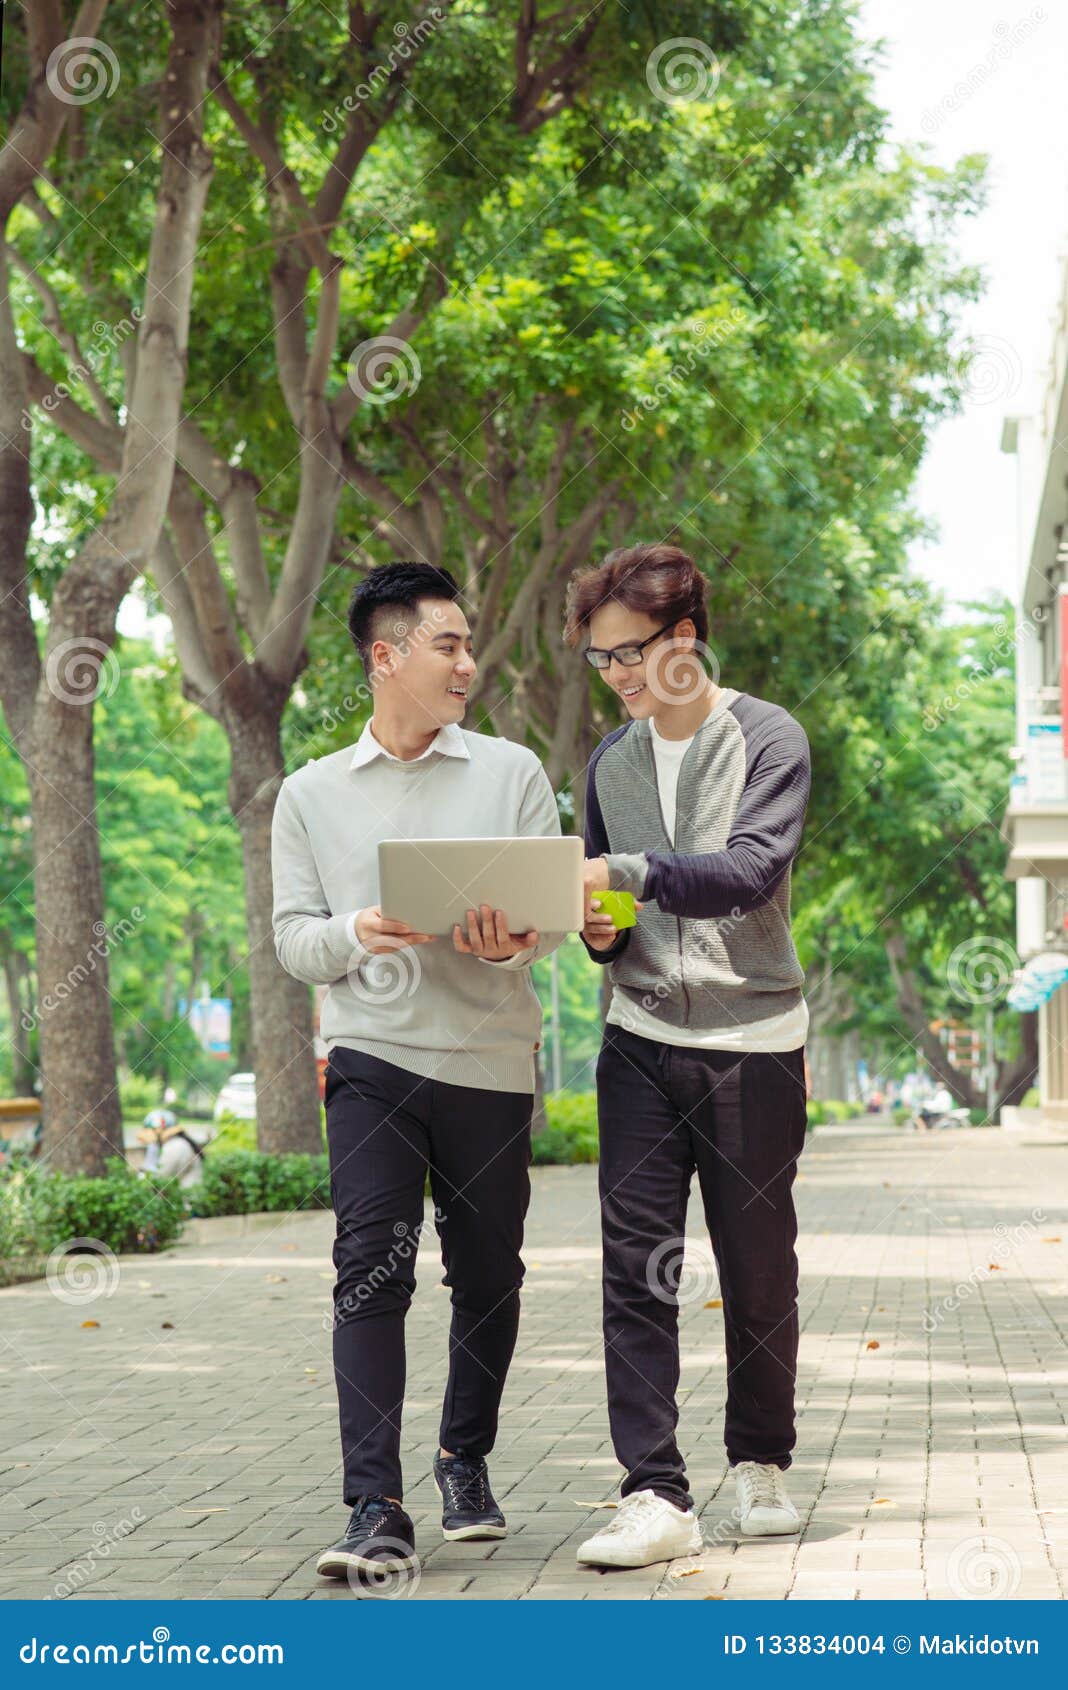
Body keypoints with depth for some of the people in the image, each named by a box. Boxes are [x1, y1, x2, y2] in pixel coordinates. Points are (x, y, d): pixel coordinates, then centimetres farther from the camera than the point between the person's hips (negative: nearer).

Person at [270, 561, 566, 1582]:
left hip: (491, 1054, 1)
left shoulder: (512, 773, 8)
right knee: (370, 1272, -12)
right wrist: (353, 934, -16)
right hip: (372, 1051, -1)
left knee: (487, 1276, 8)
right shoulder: (311, 793, 10)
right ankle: (375, 1511, -15)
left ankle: (465, 1462, 29)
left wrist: (512, 946, -20)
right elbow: (292, 937, 7)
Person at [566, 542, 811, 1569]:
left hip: (754, 1041, -3)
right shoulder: (610, 761, 13)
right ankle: (654, 1495, -7)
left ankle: (759, 1463, 23)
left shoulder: (767, 740, -3)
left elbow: (750, 871, -17)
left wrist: (627, 874, -27)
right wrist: (599, 933, -3)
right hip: (642, 1041, 3)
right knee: (636, 1267, -7)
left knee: (759, 1271, 5)